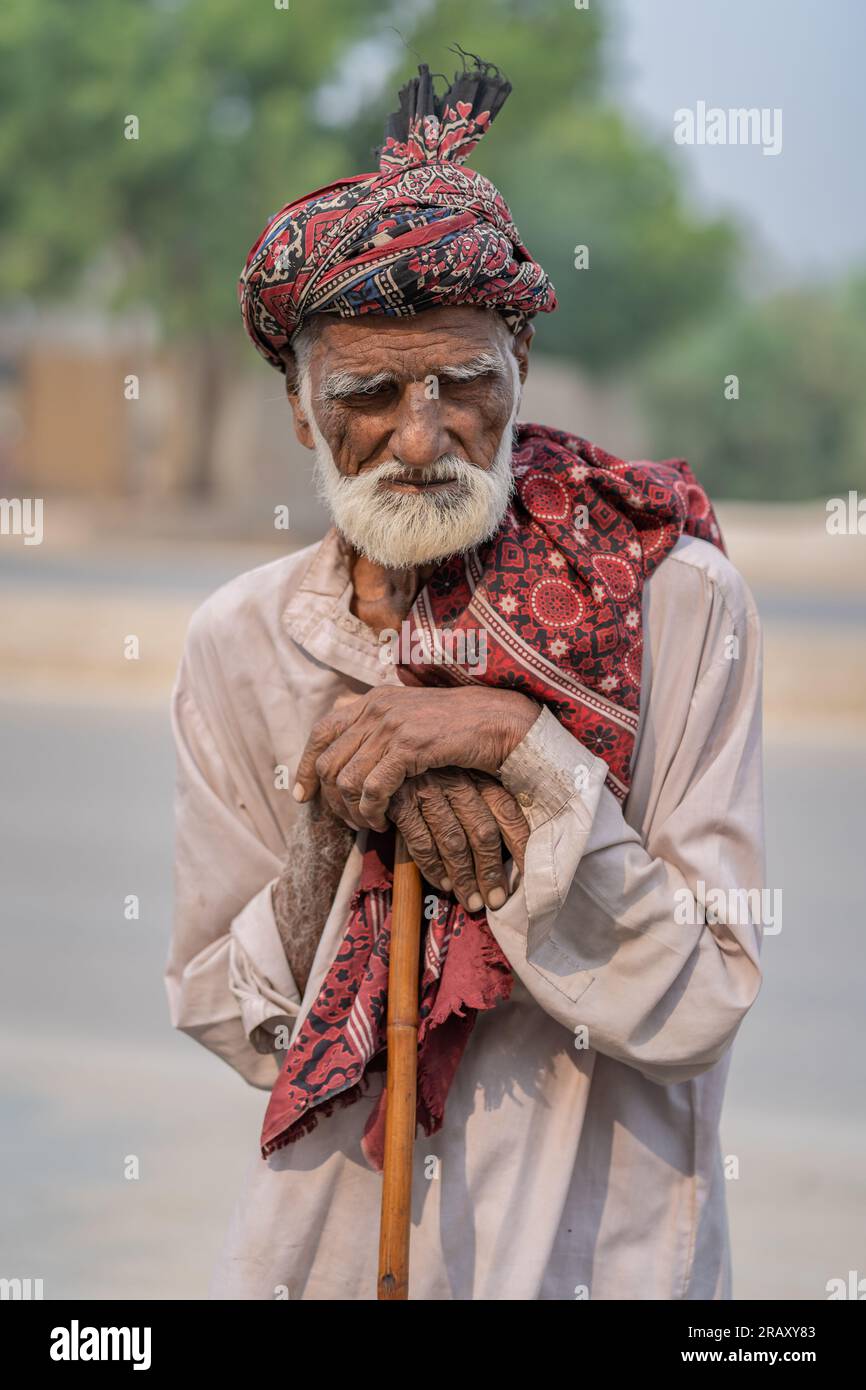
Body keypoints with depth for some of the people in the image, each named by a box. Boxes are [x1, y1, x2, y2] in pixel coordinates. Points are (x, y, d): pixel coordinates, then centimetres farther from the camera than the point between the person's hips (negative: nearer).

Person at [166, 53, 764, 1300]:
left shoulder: (673, 601, -11)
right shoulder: (240, 644, -4)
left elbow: (698, 1008, -15)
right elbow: (225, 1024, -1)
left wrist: (518, 746, -23)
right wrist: (338, 821, -17)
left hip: (601, 1248, -2)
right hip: (325, 1245, 2)